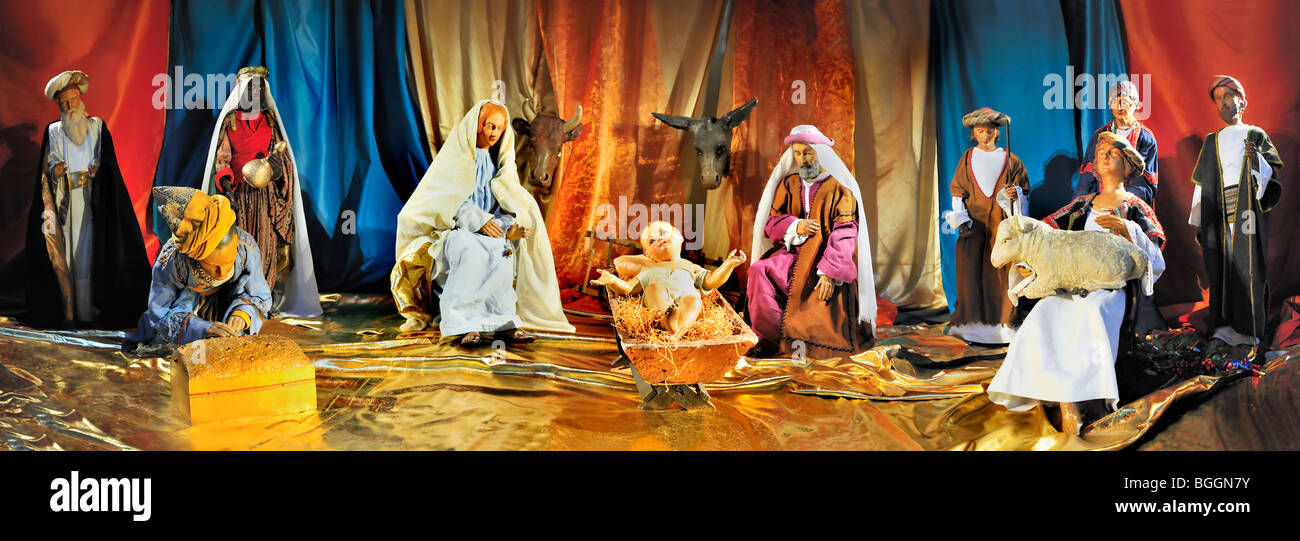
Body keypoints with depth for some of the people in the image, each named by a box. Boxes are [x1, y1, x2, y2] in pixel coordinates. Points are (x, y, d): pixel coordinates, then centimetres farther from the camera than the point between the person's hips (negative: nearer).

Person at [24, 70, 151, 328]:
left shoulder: (97, 126, 12)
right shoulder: (53, 131, 13)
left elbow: (109, 164, 9)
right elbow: (45, 173, 11)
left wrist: (97, 169, -11)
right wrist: (55, 171, -10)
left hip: (92, 201, 0)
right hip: (65, 202, 0)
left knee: (92, 252, -7)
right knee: (65, 254, -6)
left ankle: (92, 311, -6)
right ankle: (68, 313, -7)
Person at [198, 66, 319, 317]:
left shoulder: (270, 119, 11)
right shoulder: (229, 120, 6)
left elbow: (280, 153, 11)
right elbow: (222, 158, 2)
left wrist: (274, 166, -13)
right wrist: (226, 190, -10)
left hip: (266, 192, 1)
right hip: (238, 193, -1)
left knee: (267, 243, -3)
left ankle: (266, 300, -2)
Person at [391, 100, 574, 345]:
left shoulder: (499, 159, 17)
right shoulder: (456, 155, 3)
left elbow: (508, 201, 10)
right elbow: (451, 200, -6)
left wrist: (510, 226, -14)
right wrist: (479, 221, -21)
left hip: (490, 227, 4)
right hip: (455, 227, -4)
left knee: (502, 251, -35)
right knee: (471, 252, -40)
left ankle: (504, 323, -42)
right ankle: (466, 325, -47)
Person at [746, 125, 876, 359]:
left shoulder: (839, 188, -2)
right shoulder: (788, 184, 12)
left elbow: (843, 235, -9)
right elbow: (772, 222, 10)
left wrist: (829, 273, -21)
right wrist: (794, 226, -13)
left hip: (827, 255, -4)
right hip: (794, 252, 4)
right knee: (759, 272, -25)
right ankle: (770, 338, -19)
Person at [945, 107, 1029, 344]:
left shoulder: (1009, 160, 8)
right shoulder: (967, 159, 11)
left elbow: (1024, 191, 9)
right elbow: (957, 192, 9)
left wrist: (1015, 195, -15)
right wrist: (962, 219, -2)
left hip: (1000, 224, -1)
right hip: (973, 223, 1)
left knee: (999, 272, -5)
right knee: (971, 270, -6)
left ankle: (999, 322, 1)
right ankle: (972, 322, -2)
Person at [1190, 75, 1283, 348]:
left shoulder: (1256, 135, 12)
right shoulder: (1212, 142, 19)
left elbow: (1271, 176, 3)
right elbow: (1201, 185, 16)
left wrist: (1257, 161, -18)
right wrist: (1198, 224, 10)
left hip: (1247, 208, -2)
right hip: (1217, 212, 3)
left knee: (1247, 263, -8)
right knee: (1221, 265, -6)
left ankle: (1248, 330, -6)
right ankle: (1224, 327, -8)